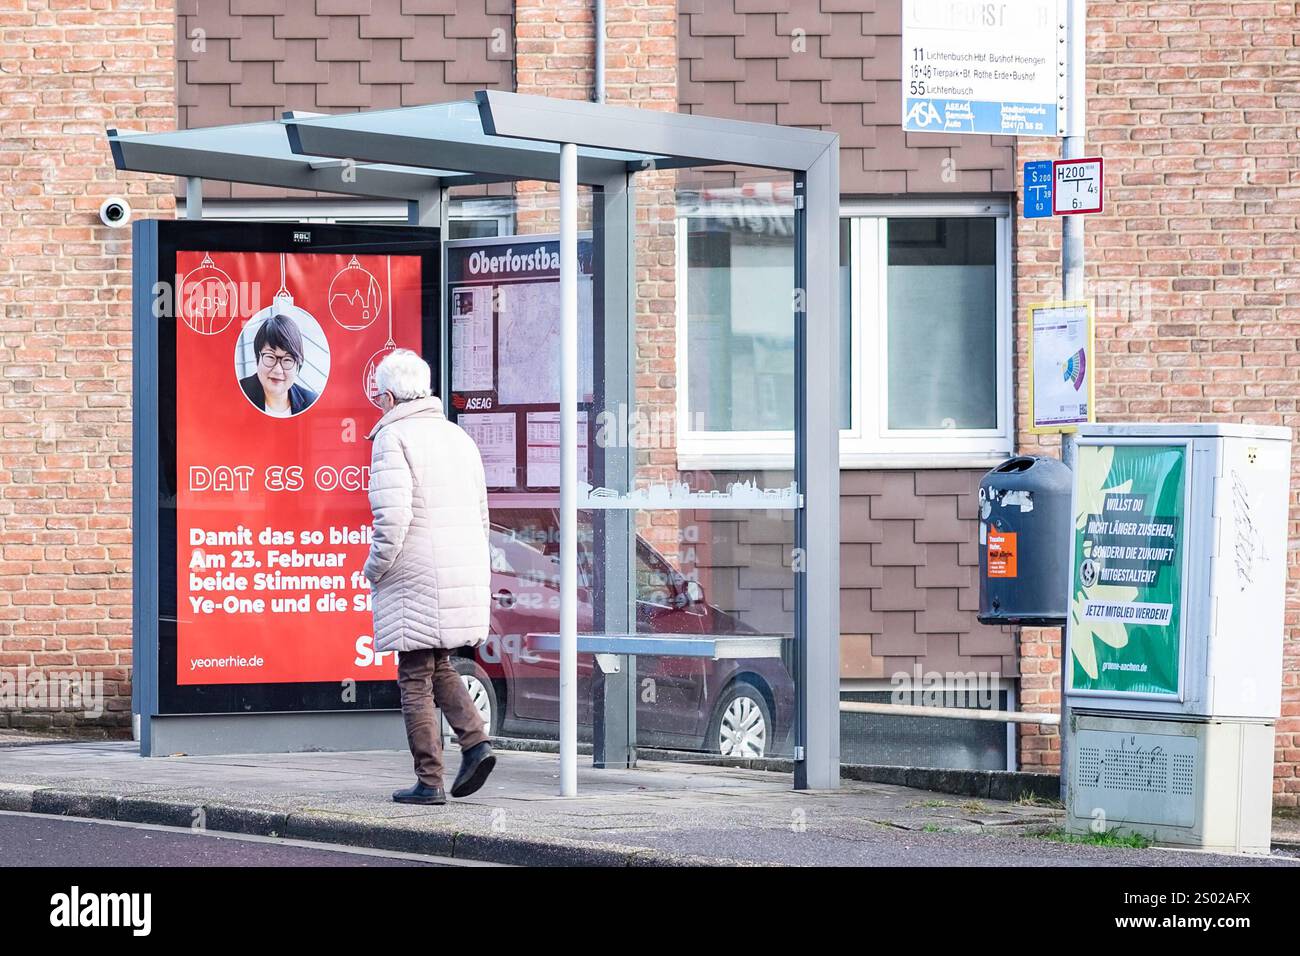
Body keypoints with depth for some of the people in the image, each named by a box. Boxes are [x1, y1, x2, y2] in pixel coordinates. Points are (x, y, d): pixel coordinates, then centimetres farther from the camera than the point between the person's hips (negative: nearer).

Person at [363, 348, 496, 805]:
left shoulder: (393, 437, -9)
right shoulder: (458, 437, 15)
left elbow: (393, 516, -19)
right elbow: (480, 514, 17)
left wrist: (374, 570, -6)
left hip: (417, 580, -7)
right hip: (467, 575, 7)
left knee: (415, 679, 0)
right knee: (441, 668, 20)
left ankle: (429, 781, -1)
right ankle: (475, 741, 0)